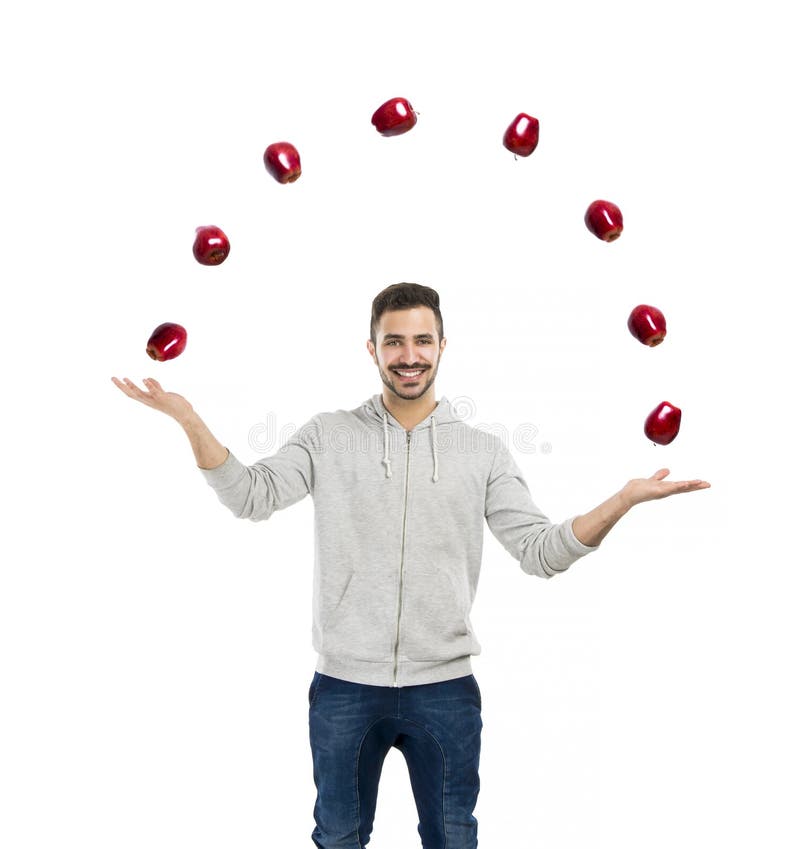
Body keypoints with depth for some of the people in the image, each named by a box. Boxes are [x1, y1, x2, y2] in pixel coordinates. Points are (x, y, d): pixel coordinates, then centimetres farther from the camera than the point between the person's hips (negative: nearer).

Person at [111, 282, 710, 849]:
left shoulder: (483, 451, 2)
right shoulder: (328, 436, 2)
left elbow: (541, 551, -2)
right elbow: (252, 496, -7)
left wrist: (626, 498, -14)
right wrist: (189, 420, -18)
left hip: (445, 686, 0)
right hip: (344, 682, 0)